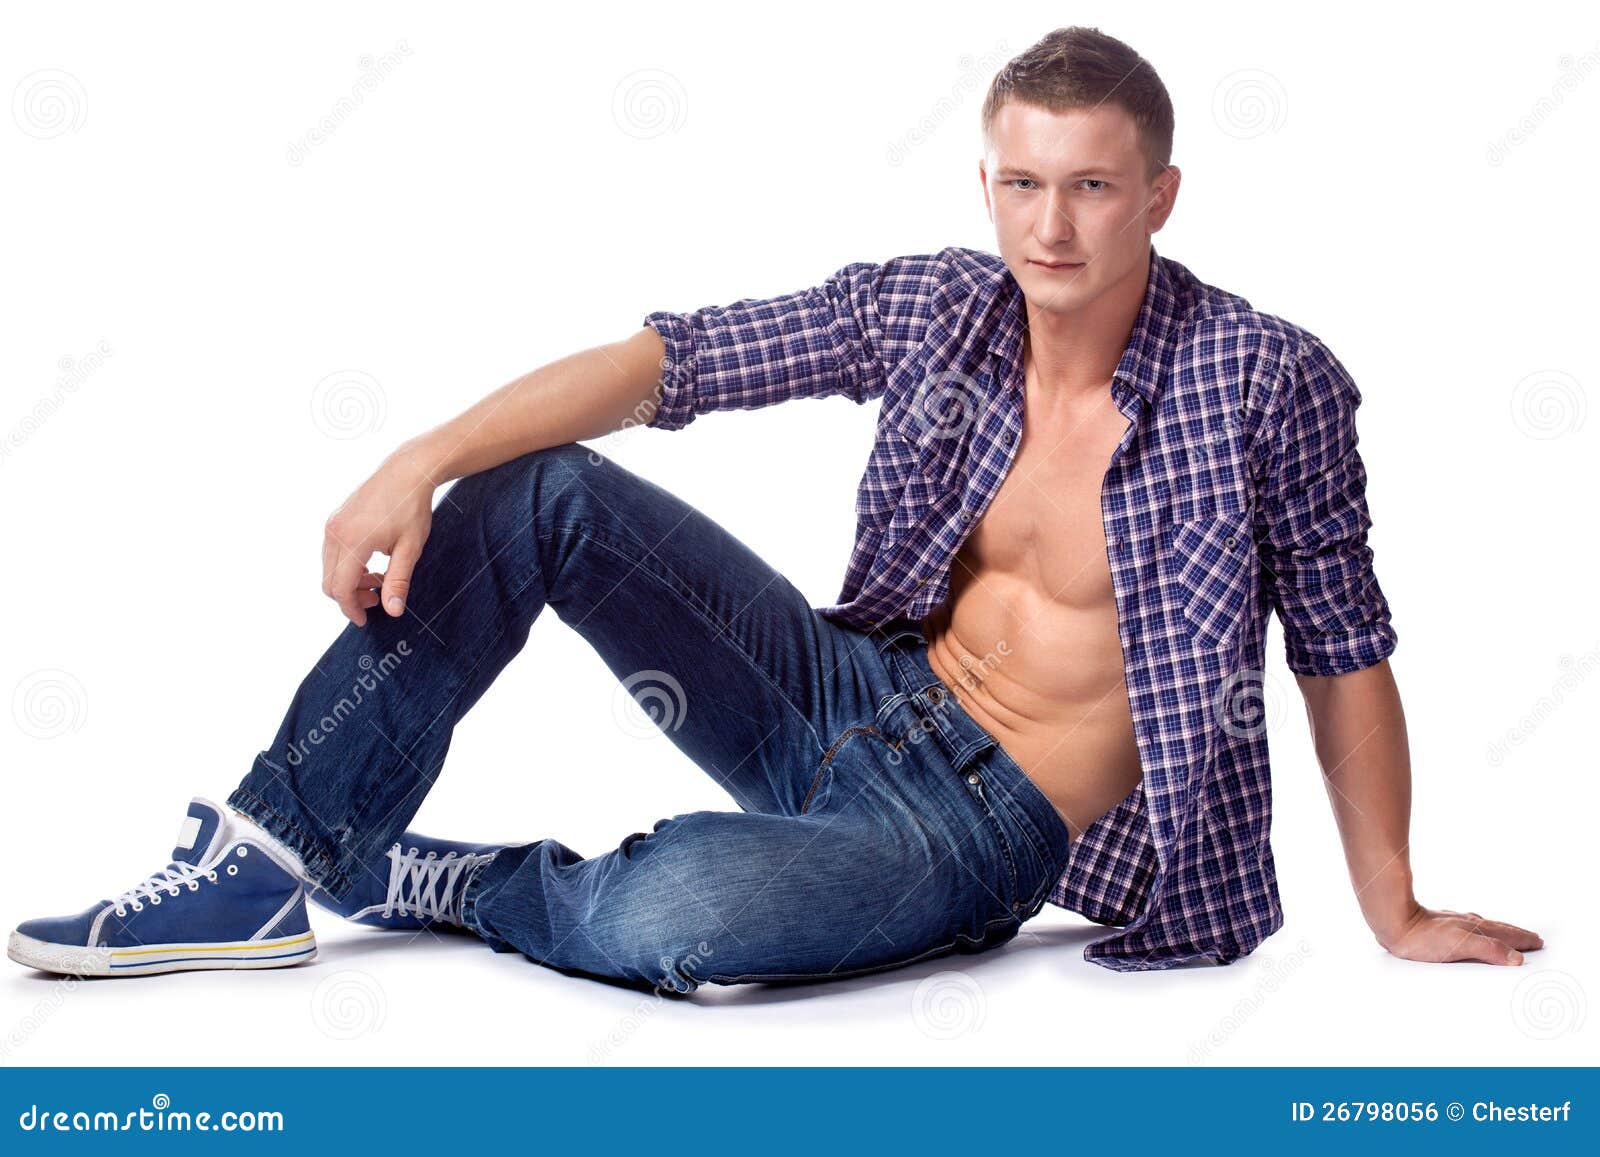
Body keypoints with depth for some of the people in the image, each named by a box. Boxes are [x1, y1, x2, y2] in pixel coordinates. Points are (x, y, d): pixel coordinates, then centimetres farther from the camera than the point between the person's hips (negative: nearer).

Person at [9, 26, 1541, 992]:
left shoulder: (1269, 385, -15)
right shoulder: (928, 305, -4)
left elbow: (1344, 655, -7)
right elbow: (670, 360, -7)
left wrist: (1395, 914, -3)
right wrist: (422, 464, -17)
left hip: (986, 829, -5)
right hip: (850, 700, 5)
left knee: (663, 919, -35)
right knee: (538, 495, -11)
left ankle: (415, 879, -2)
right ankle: (265, 867, -5)